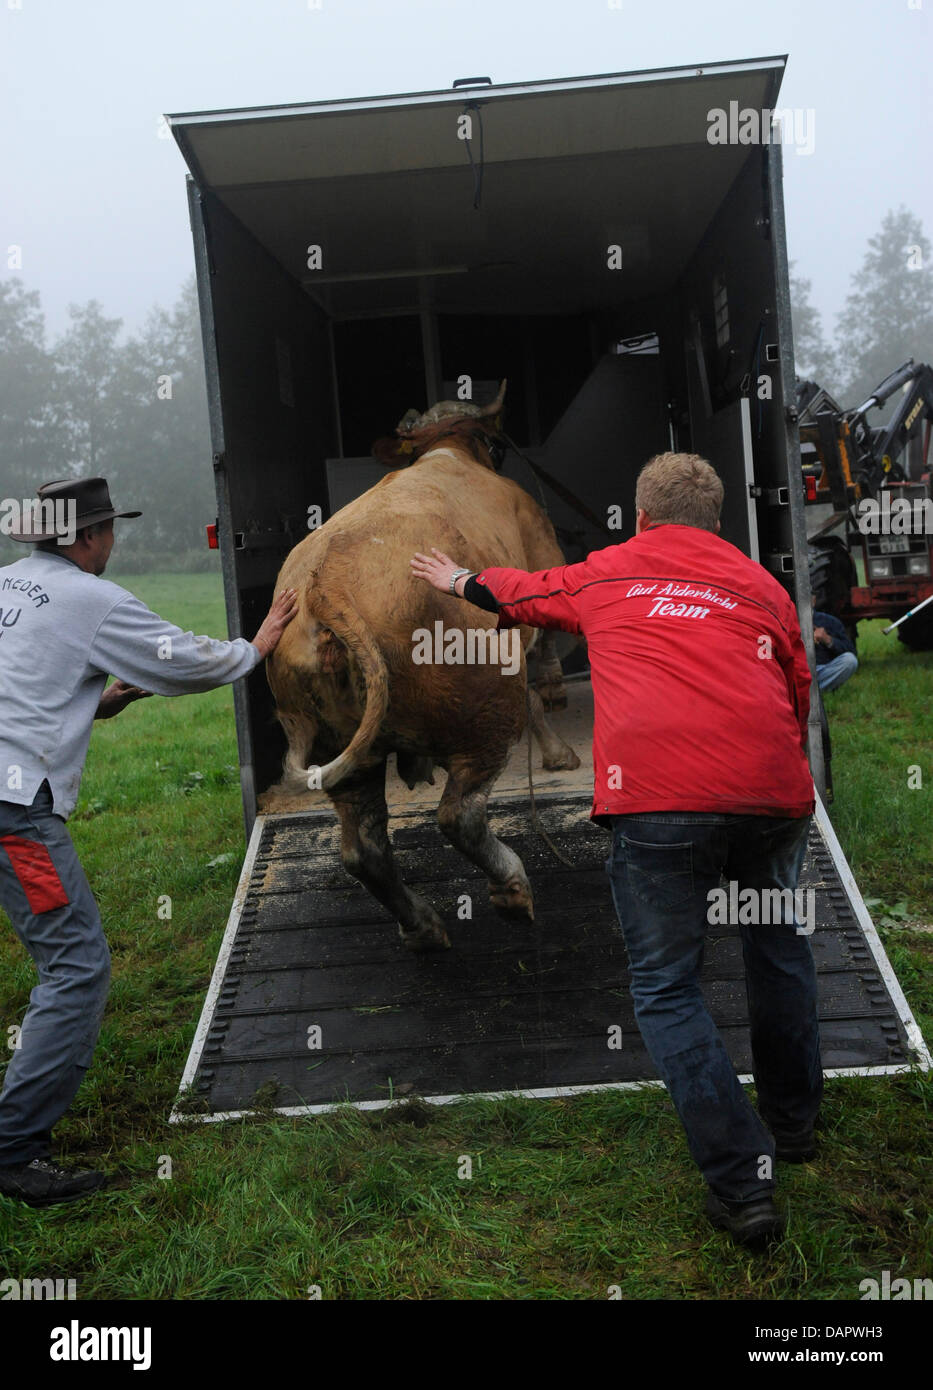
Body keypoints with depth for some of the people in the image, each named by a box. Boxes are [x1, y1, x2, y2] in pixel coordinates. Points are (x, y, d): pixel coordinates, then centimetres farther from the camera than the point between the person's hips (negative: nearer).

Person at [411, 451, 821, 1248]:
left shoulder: (606, 574, 20)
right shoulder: (761, 585, 20)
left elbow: (517, 593, 37)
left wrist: (457, 580, 57)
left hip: (658, 799, -3)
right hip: (774, 794, 3)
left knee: (668, 989, 7)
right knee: (779, 944, 25)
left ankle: (742, 1186, 4)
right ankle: (794, 1125, 39)